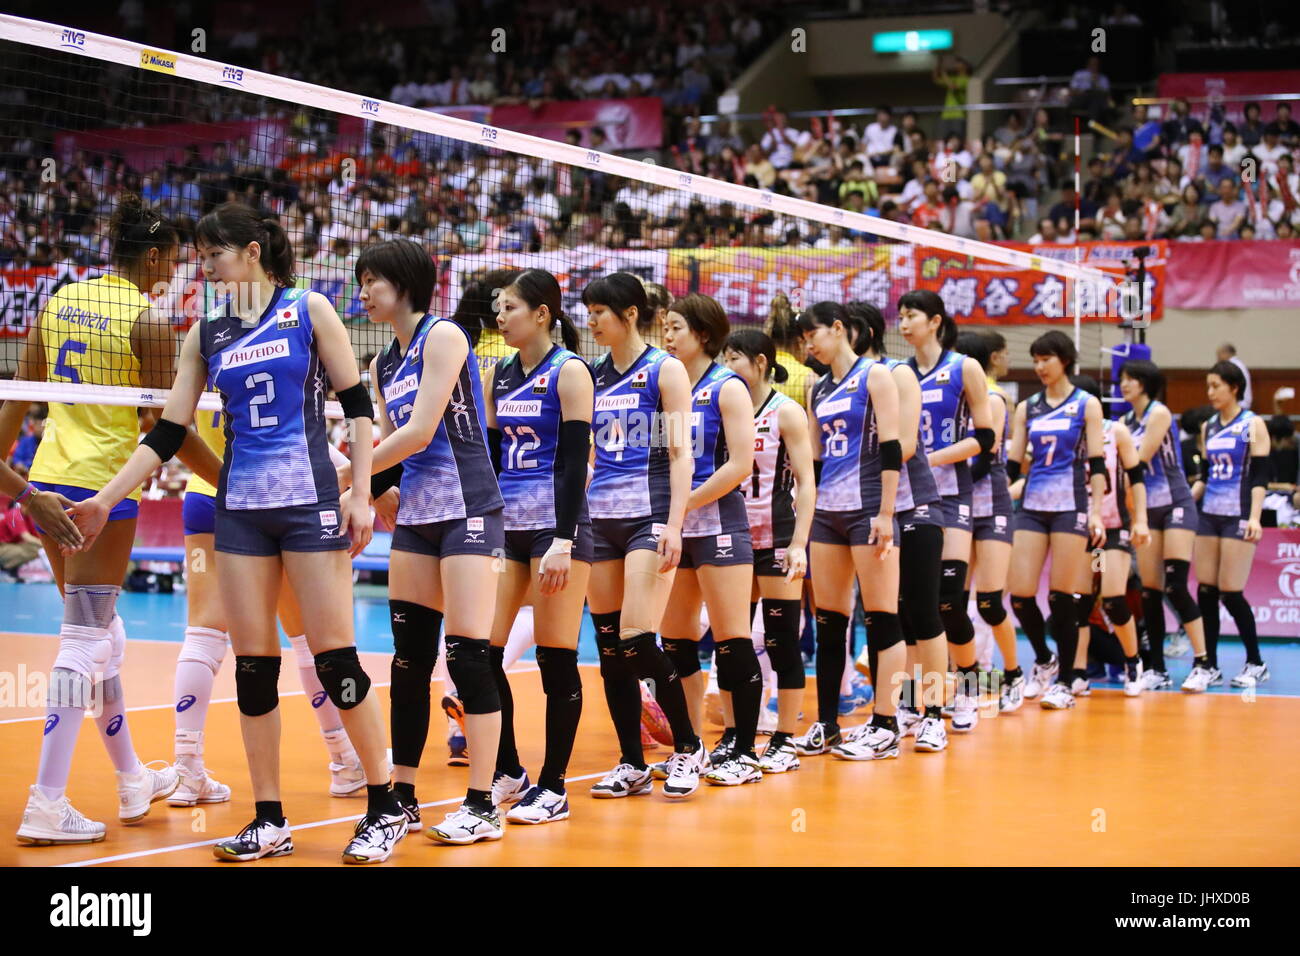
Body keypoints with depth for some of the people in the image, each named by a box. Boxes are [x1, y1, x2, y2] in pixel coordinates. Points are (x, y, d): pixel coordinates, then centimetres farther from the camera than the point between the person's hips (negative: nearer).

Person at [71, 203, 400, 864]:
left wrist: (361, 494, -8)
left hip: (309, 501, -4)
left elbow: (356, 405, -1)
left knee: (333, 657, -7)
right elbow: (168, 432, 9)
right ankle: (269, 822, 10)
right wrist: (105, 499, 3)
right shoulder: (207, 332, 10)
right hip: (239, 510, 4)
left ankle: (384, 808, 5)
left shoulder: (309, 310, -1)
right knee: (252, 664, 2)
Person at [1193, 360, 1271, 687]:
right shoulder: (1208, 427, 13)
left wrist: (1254, 517, -18)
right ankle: (1210, 665, 7)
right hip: (1209, 514, 6)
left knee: (1230, 594, -7)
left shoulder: (1253, 425, -2)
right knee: (1205, 592, 1)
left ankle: (1255, 663, 7)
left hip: (1238, 516, -6)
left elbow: (1260, 476, -8)